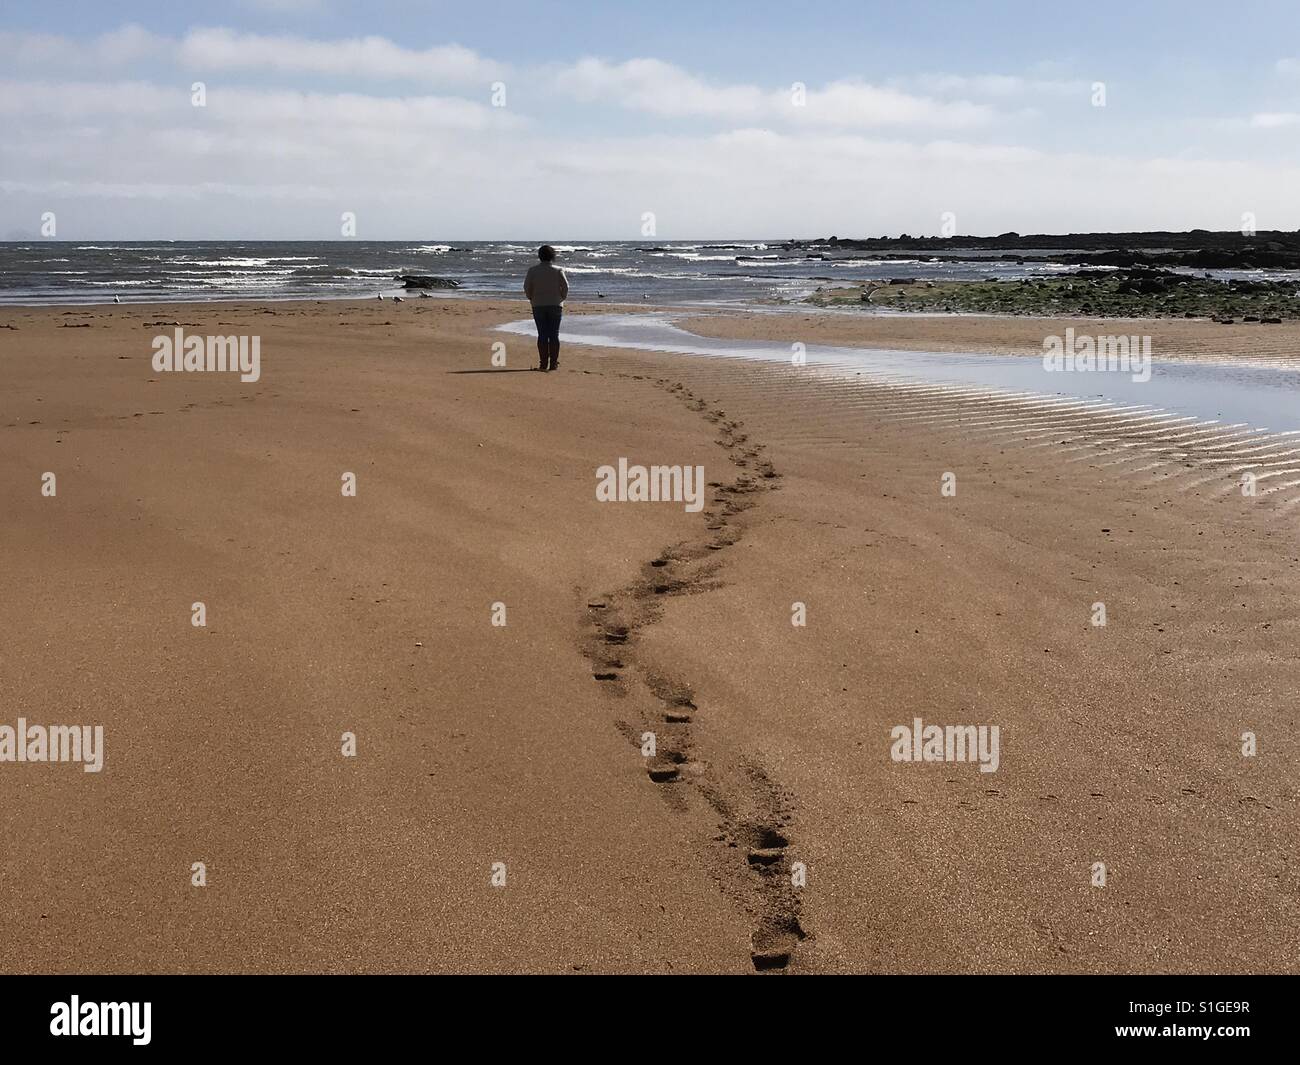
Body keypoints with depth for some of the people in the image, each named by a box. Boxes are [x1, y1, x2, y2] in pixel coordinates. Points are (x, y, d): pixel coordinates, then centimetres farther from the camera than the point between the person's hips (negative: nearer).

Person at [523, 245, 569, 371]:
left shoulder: (532, 270, -1)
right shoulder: (558, 271, -3)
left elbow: (527, 287, -2)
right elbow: (565, 287, -7)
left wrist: (532, 299, 12)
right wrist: (562, 299, 9)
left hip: (538, 305, 1)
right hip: (555, 305, -1)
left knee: (542, 334, 3)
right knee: (554, 334, 2)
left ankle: (543, 363, 0)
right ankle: (553, 363, 0)